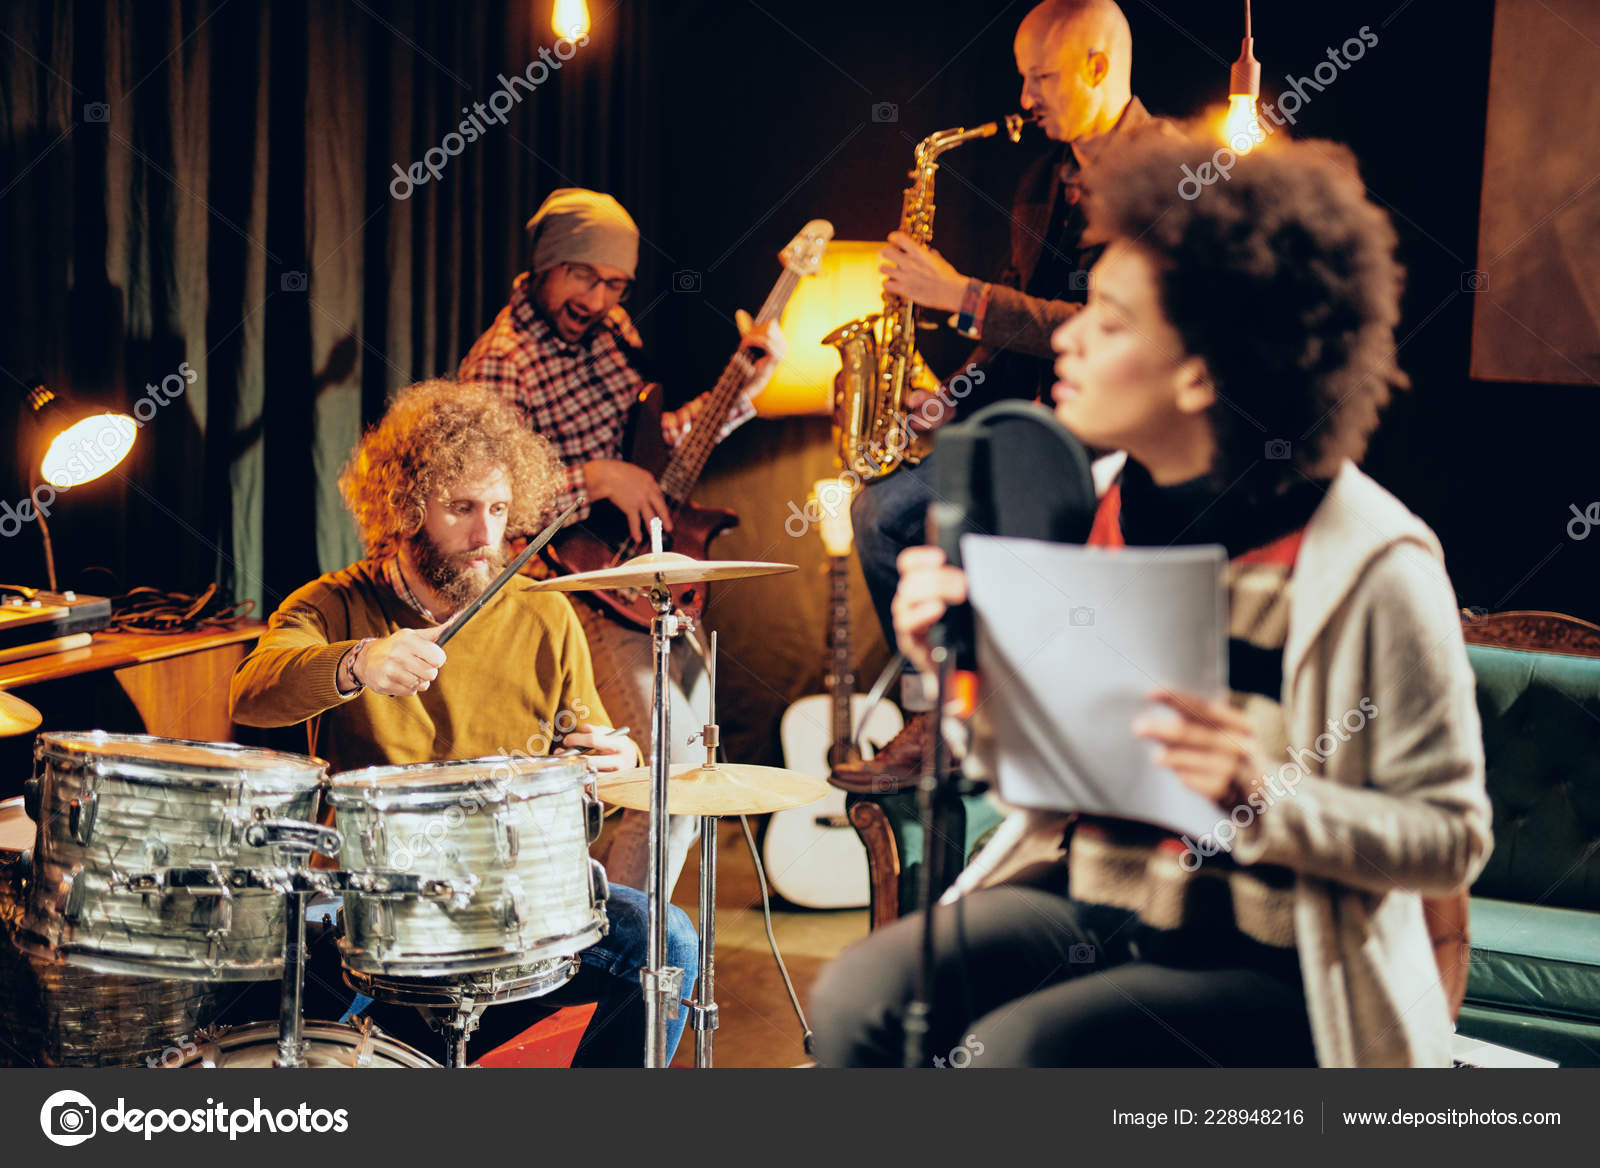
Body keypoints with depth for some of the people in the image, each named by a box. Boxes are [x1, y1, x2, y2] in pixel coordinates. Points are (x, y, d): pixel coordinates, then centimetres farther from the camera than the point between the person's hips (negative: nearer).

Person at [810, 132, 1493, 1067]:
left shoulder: (1371, 567, -17)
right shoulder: (1092, 508, 2)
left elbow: (1452, 842, -12)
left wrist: (1266, 797, -27)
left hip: (1271, 967, -6)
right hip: (1082, 899, 6)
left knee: (1010, 1050, -28)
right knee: (861, 997, -17)